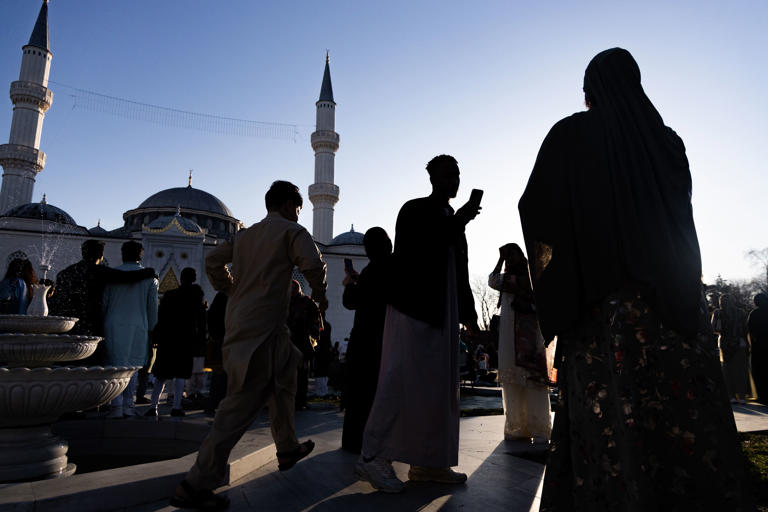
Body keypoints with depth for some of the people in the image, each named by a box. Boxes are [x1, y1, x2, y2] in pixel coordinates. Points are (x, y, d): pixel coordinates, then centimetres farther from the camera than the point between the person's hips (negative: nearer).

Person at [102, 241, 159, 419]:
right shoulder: (149, 276, 4)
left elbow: (104, 302, 6)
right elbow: (153, 306, 5)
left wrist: (102, 324, 14)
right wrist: (150, 329, 14)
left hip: (114, 324, 0)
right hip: (138, 326, 0)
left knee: (115, 364, 2)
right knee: (132, 366, 7)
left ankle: (117, 406, -6)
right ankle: (128, 405, 9)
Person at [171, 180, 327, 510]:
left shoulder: (245, 234, 17)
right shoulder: (291, 231, -4)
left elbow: (213, 261, 19)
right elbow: (313, 264, -19)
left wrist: (230, 291, 25)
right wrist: (318, 295, -2)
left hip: (240, 319, 9)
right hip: (261, 328, -9)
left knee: (283, 381, 24)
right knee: (242, 406, -8)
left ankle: (287, 449, 38)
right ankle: (196, 485, -5)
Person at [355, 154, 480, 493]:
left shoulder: (453, 222, 19)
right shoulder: (414, 210, -1)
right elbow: (410, 255, -15)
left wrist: (467, 310, 13)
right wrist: (456, 224, -17)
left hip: (443, 315, 8)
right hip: (413, 307, -8)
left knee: (439, 387, 7)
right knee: (401, 381, -10)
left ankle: (428, 462, 15)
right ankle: (372, 457, -1)